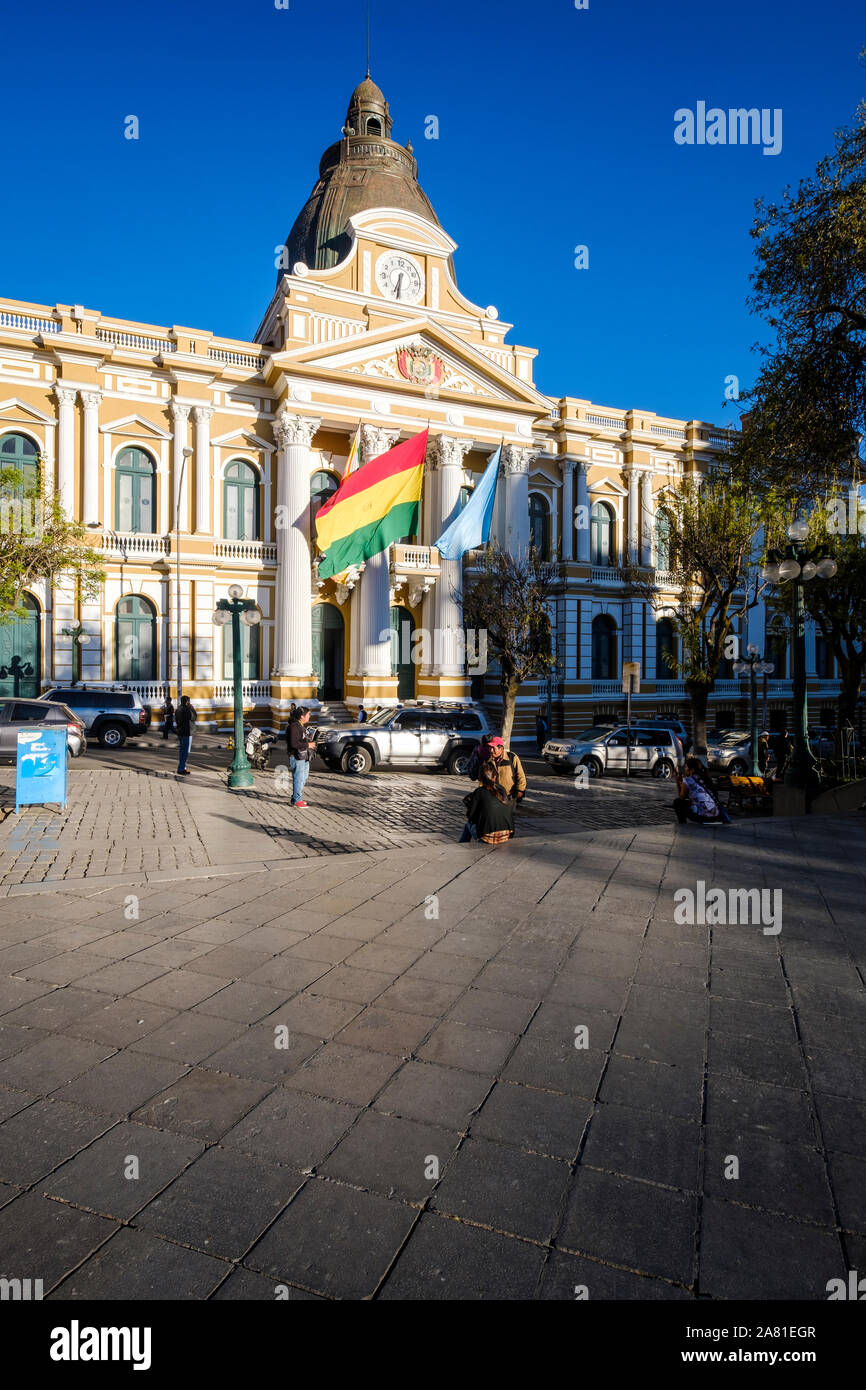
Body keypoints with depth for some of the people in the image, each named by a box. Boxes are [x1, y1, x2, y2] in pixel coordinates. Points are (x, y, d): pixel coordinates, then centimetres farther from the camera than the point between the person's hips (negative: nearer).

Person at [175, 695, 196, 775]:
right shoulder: (186, 710, -17)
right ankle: (181, 770, -7)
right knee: (185, 751, -6)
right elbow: (193, 718, -8)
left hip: (179, 732, 10)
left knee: (181, 750, 16)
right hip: (186, 732, -9)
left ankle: (183, 768, 25)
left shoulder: (177, 710, 10)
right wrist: (192, 709, 0)